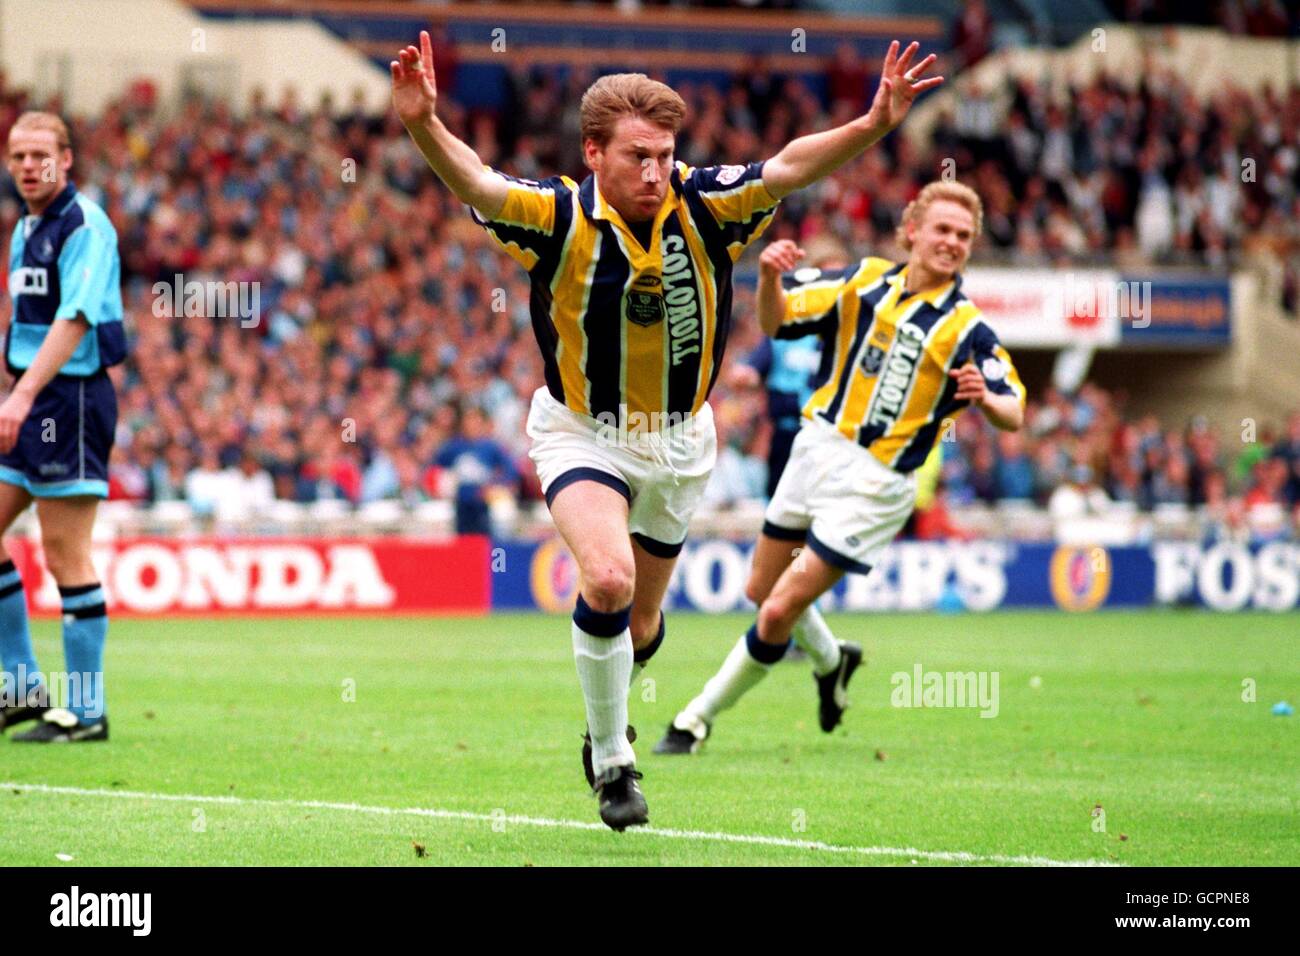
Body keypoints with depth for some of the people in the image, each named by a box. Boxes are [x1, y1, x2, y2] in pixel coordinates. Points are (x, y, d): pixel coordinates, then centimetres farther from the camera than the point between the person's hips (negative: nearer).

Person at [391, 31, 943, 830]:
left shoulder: (702, 208, -17)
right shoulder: (562, 217, -22)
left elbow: (789, 168, -27)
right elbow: (476, 185, -38)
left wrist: (873, 125, -44)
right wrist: (424, 125, -58)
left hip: (679, 439, 3)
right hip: (582, 430, -3)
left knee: (640, 626, 15)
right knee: (607, 579, -27)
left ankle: (608, 716, 50)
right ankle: (612, 761, -6)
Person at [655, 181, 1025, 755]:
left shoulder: (967, 329, -8)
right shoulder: (864, 281, 3)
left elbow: (1014, 415, -13)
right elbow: (776, 321, 3)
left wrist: (985, 398, -36)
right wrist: (770, 278, -19)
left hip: (876, 483, -5)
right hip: (817, 450, 5)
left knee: (779, 612, -9)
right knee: (761, 591, 17)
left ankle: (697, 720, 6)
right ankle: (831, 662, 46)